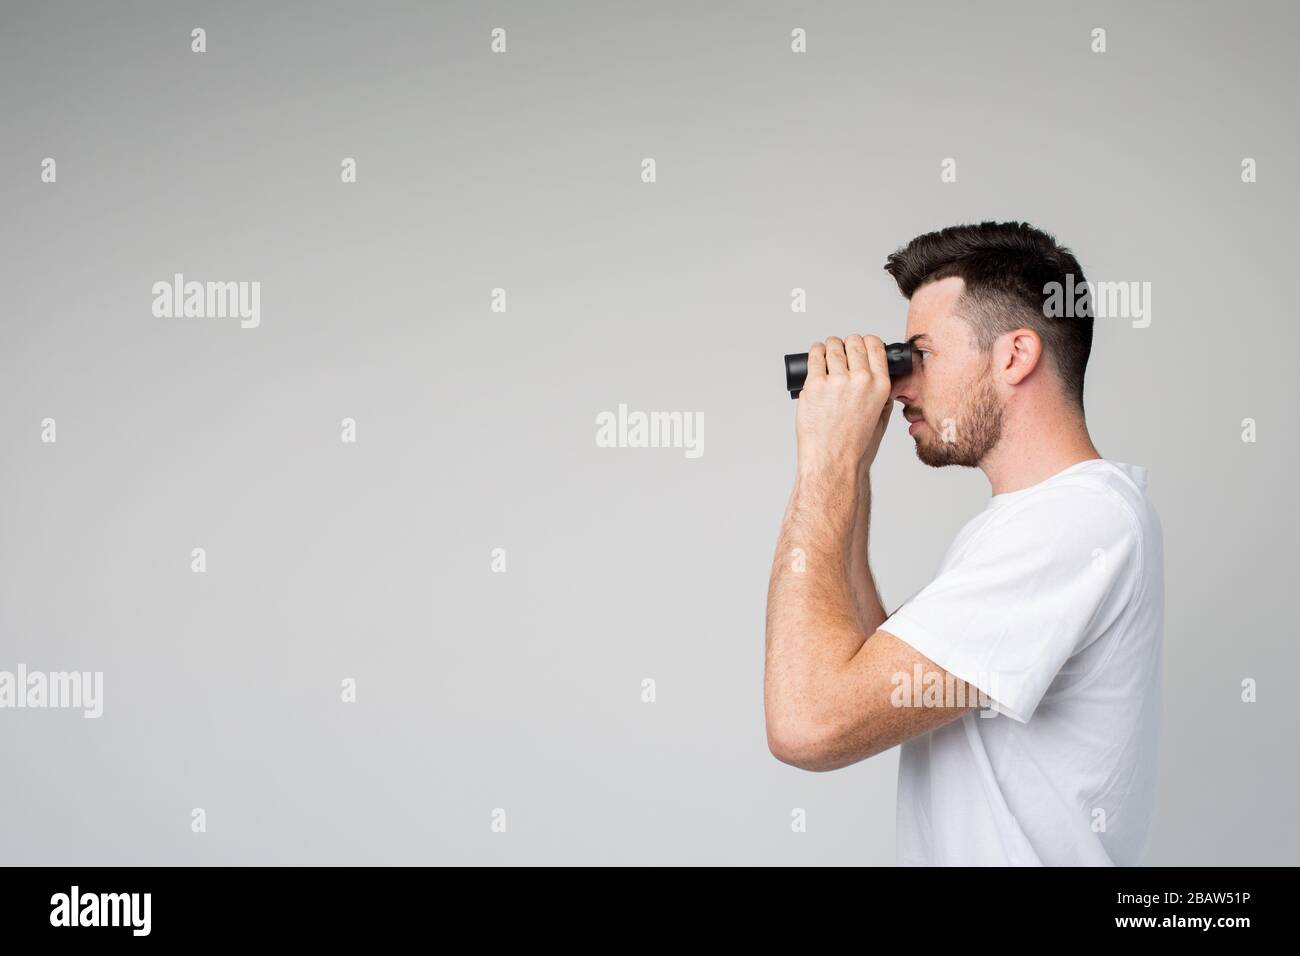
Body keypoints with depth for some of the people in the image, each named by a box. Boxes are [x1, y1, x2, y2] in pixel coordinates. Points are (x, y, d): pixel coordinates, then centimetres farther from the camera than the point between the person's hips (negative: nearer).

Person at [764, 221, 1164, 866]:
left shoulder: (1079, 522, -23)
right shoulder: (1029, 518, 10)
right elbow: (881, 688, 7)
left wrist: (827, 464, -20)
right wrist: (847, 483, 3)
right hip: (947, 852, 9)